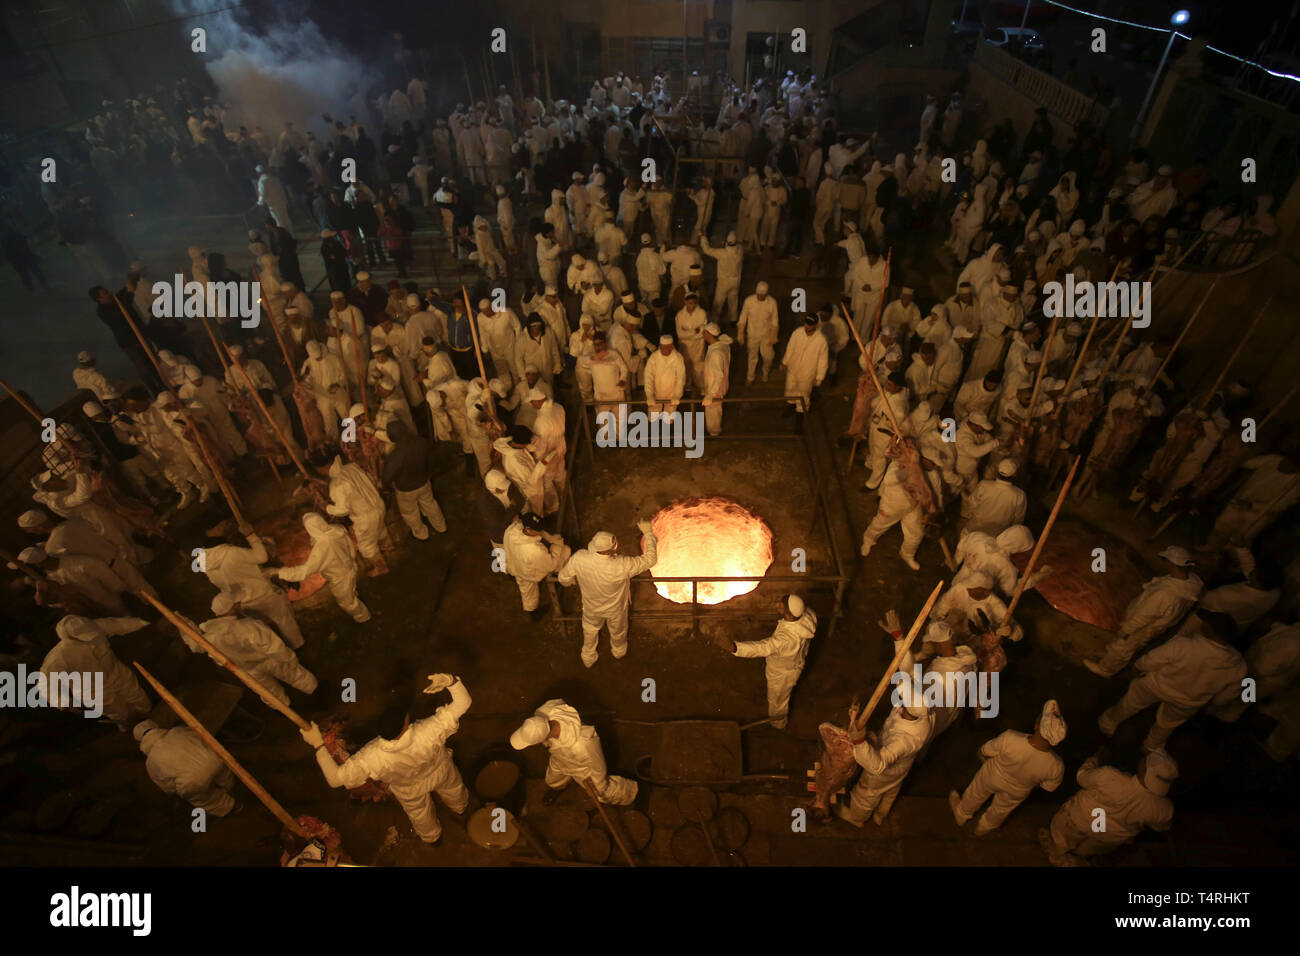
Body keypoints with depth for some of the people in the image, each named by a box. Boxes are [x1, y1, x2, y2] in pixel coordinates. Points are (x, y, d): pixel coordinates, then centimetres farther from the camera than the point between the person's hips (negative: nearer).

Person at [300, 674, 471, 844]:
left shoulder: (371, 758, -44)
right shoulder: (429, 732, -48)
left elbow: (335, 778, -28)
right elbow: (463, 702, -43)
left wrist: (318, 745, -24)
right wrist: (450, 680, -52)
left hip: (411, 790, 1)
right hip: (440, 772, 0)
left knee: (420, 814, 36)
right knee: (453, 789, 38)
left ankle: (432, 837, 67)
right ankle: (459, 807, 71)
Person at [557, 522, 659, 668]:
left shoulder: (579, 558, -36)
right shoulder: (622, 566, -43)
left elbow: (564, 578, -16)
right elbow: (650, 559, -29)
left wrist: (574, 583, 8)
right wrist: (648, 533, -18)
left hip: (591, 608, 2)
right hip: (615, 610, -2)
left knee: (590, 632, 35)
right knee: (618, 632, 34)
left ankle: (588, 658, 60)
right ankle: (618, 651, 65)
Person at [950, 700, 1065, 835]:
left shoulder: (1009, 739, -43)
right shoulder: (1056, 767, -38)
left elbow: (985, 752, -20)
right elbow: (1048, 787, -13)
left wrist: (982, 754, 5)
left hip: (992, 777, -1)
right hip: (1016, 793, 2)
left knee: (976, 794, 33)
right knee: (1001, 810, 35)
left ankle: (961, 815, 61)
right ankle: (984, 828, 64)